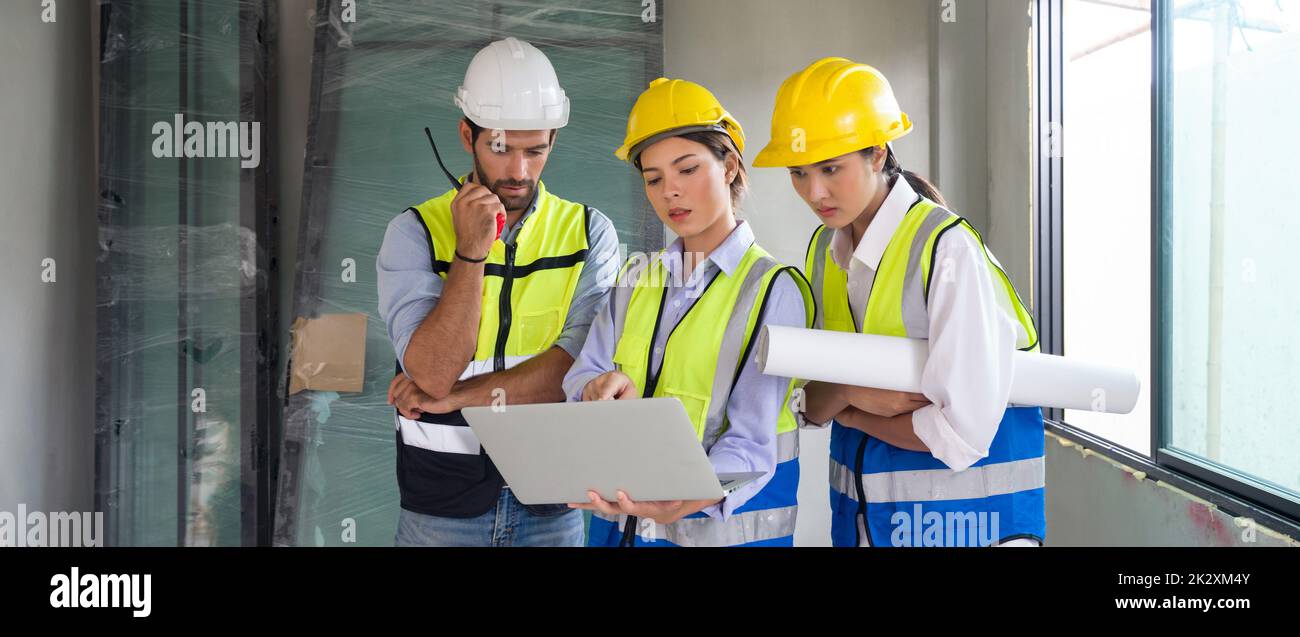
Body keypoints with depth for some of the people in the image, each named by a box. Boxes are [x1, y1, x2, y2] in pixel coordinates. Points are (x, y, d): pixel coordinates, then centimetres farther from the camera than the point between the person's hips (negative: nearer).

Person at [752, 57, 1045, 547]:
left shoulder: (947, 249, -19)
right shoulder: (824, 249, 1)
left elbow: (963, 432, -24)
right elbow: (810, 406, 3)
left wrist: (850, 416, -10)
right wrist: (849, 393, -18)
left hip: (961, 515, -6)